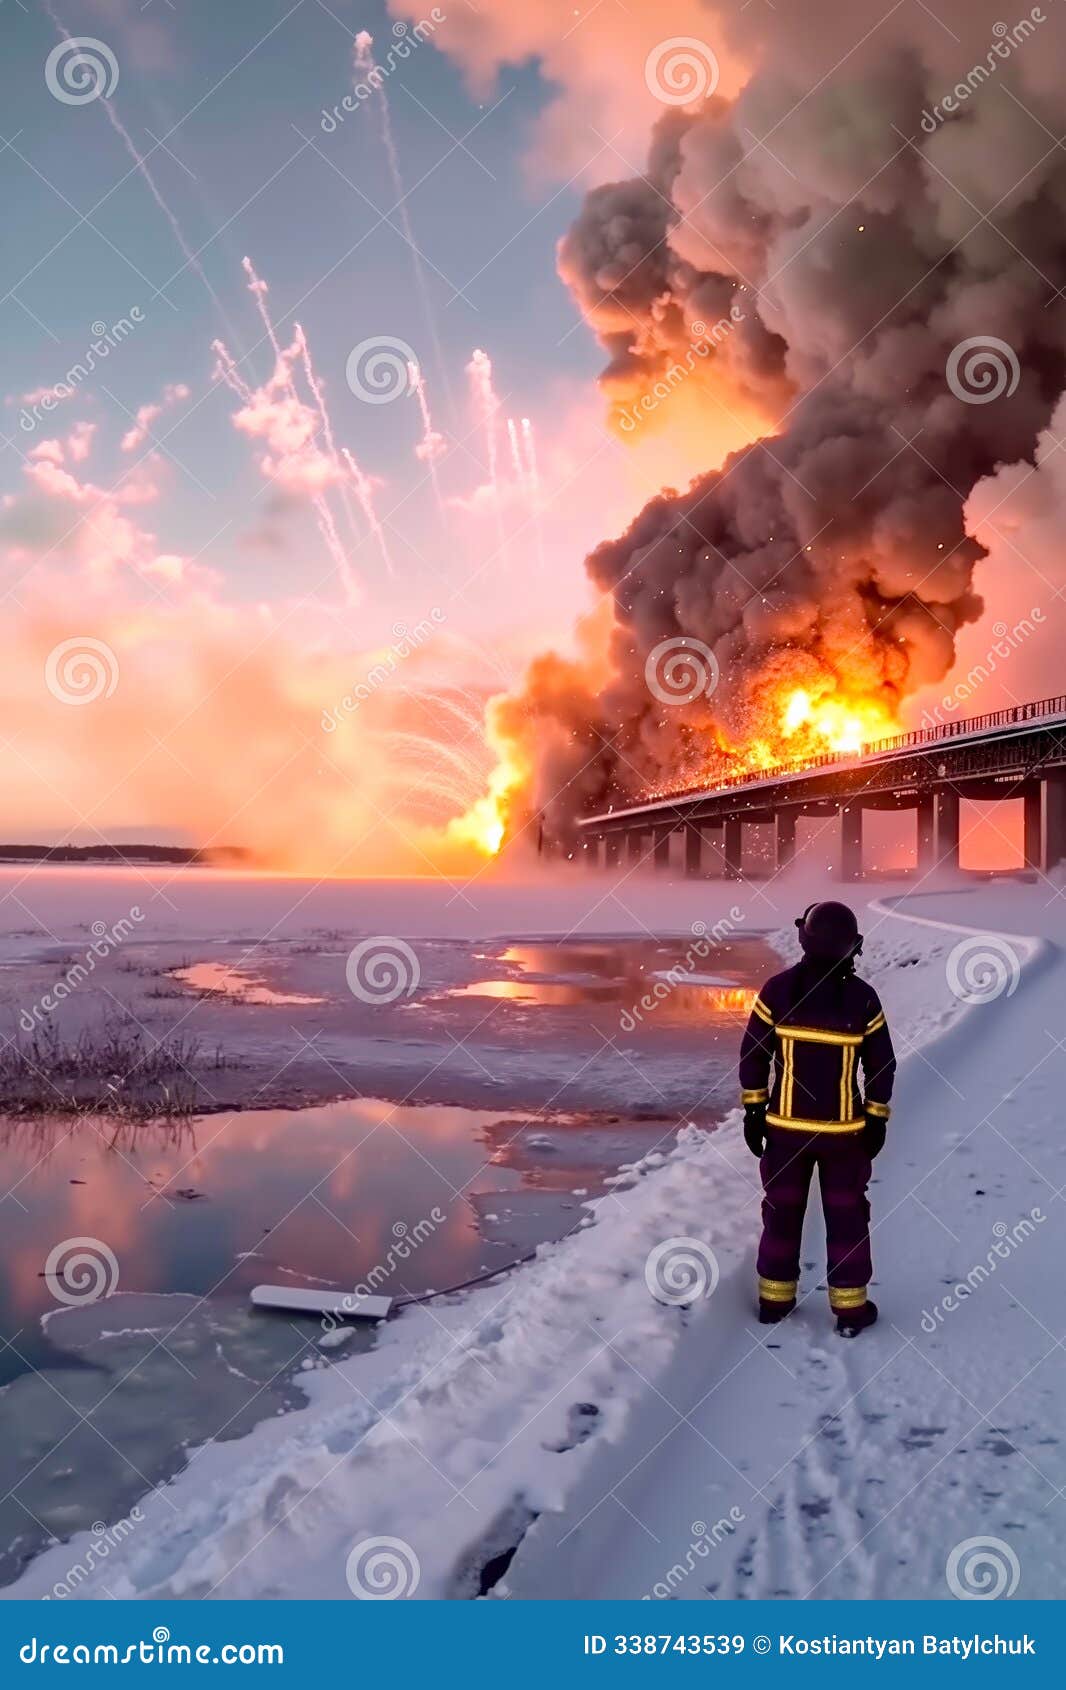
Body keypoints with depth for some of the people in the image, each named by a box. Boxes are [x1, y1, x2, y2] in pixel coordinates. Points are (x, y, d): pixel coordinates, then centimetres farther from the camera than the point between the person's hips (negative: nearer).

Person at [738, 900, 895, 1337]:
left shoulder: (777, 990, -10)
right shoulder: (863, 998, -10)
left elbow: (752, 1054, -5)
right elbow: (882, 1065, -3)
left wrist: (753, 1111, 5)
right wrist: (877, 1120, 8)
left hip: (786, 1125, 1)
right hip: (844, 1129, -1)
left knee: (782, 1211, 15)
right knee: (846, 1216, 12)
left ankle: (775, 1299, 23)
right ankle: (850, 1308, 17)